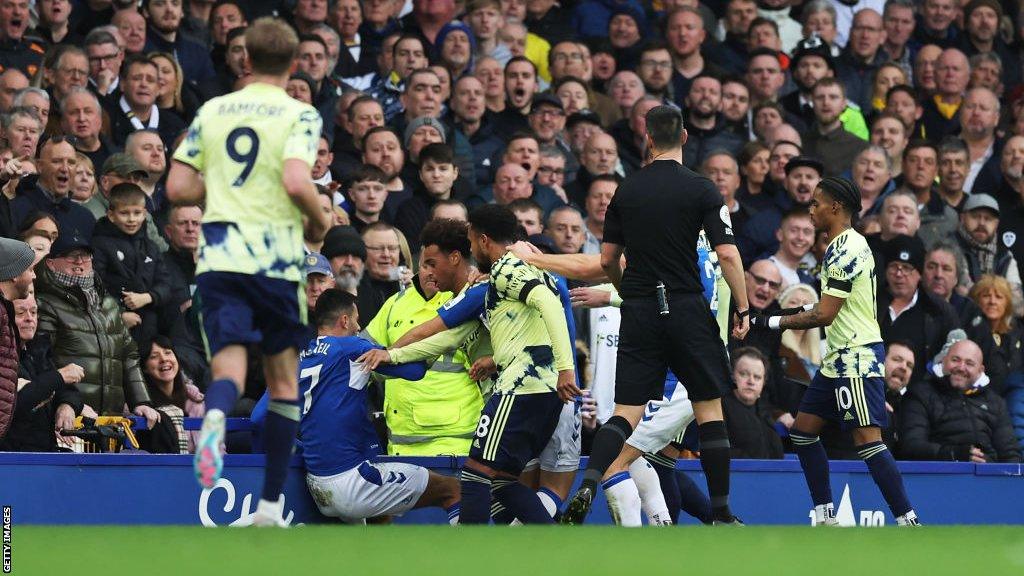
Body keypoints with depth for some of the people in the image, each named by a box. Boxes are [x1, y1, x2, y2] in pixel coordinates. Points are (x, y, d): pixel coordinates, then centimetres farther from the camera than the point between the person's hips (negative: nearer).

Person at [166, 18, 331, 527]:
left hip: (218, 256, 2)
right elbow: (296, 183, -18)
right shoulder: (299, 115, -2)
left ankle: (215, 414, -43)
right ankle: (271, 502, 13)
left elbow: (178, 188, 9)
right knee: (283, 380, 12)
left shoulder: (212, 111, 10)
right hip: (275, 256, -2)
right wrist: (319, 222, 1)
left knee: (229, 367, -5)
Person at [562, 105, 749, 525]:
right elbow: (727, 254, -12)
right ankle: (721, 512, 9)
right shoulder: (700, 189, -5)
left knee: (626, 413, 2)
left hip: (638, 314, 3)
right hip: (686, 308, -3)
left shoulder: (626, 191, 6)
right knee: (709, 409, 8)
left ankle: (587, 487, -21)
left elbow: (607, 260, 10)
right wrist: (743, 309, -2)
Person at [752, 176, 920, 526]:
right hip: (839, 357, 11)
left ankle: (909, 523, -19)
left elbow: (824, 315, -19)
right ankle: (825, 518, 15)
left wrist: (773, 322, -11)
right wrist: (801, 310, 14)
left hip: (857, 357, -11)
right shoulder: (844, 245, 16)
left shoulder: (846, 249, -16)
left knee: (867, 439, -16)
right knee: (803, 431, 12)